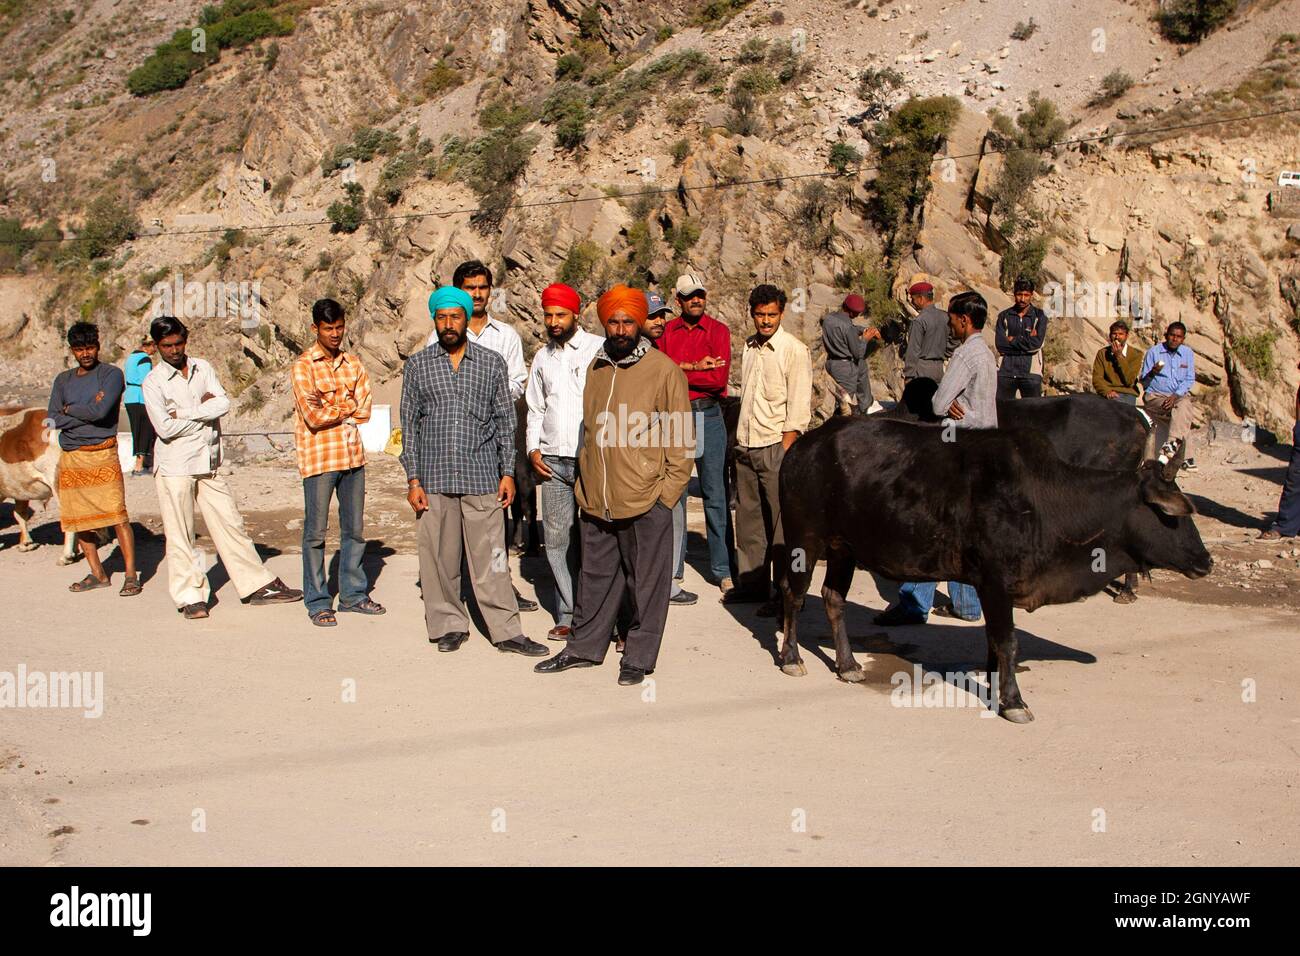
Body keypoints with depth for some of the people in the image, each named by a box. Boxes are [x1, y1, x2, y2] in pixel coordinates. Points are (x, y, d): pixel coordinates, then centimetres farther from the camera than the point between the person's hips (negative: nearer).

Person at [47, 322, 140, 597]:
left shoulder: (112, 374, -1)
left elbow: (100, 412, -15)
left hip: (102, 454, -5)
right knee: (77, 519, 7)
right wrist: (87, 412, -7)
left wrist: (69, 410, 0)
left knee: (117, 516, -12)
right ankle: (97, 574, 17)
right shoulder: (63, 380, 14)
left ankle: (131, 575, -8)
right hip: (70, 457, 5)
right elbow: (53, 419, 3)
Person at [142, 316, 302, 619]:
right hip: (174, 466, -4)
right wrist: (202, 411, -6)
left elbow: (223, 403, -5)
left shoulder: (202, 368, 8)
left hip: (209, 463, 4)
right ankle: (190, 598, 11)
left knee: (231, 524, 9)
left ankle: (258, 586, 15)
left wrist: (184, 412, -12)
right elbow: (164, 427, -16)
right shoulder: (153, 382, -5)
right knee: (180, 534, 1)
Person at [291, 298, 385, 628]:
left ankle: (353, 593, 23)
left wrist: (330, 410, -9)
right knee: (316, 532, 1)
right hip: (318, 458, -5)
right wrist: (347, 407, -4)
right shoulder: (303, 366, -5)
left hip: (352, 455, 5)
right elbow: (313, 417, -14)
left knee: (354, 529, 12)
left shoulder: (353, 364, 11)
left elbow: (365, 410, 2)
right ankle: (317, 602, 9)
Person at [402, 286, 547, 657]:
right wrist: (413, 480, 1)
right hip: (434, 479, 1)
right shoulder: (417, 365, 7)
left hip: (482, 478, -1)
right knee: (439, 557, 5)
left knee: (490, 557, -2)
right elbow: (410, 425, 7)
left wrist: (508, 473, 2)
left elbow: (506, 421, 8)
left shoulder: (492, 363, 6)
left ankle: (505, 631, 4)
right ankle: (449, 625, 19)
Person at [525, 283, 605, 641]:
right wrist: (533, 448, 8)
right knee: (556, 538, 4)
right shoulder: (542, 357, 16)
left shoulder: (600, 349, 0)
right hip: (553, 460, 5)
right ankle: (568, 615, 13)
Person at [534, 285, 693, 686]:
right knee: (595, 577, 16)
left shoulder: (663, 370, -6)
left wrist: (668, 492, -9)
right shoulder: (596, 368, 11)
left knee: (646, 581, 4)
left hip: (645, 502, -5)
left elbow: (681, 437, -5)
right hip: (596, 502, 5)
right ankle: (585, 647, 28)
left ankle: (639, 657, 15)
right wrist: (585, 485, 17)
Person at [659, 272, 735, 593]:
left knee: (715, 494, 1)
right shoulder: (666, 332, 8)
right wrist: (695, 367, -14)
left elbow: (718, 378, -11)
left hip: (707, 415, -2)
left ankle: (722, 569, 7)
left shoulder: (718, 331, 1)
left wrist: (677, 371, -8)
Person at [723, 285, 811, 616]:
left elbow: (798, 408, -10)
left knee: (781, 521, -4)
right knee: (748, 516, 11)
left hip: (776, 445, -6)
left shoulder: (794, 350, -7)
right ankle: (751, 582, 22)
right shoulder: (749, 347, 12)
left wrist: (785, 451, -15)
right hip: (745, 445, 6)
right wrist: (739, 442, 12)